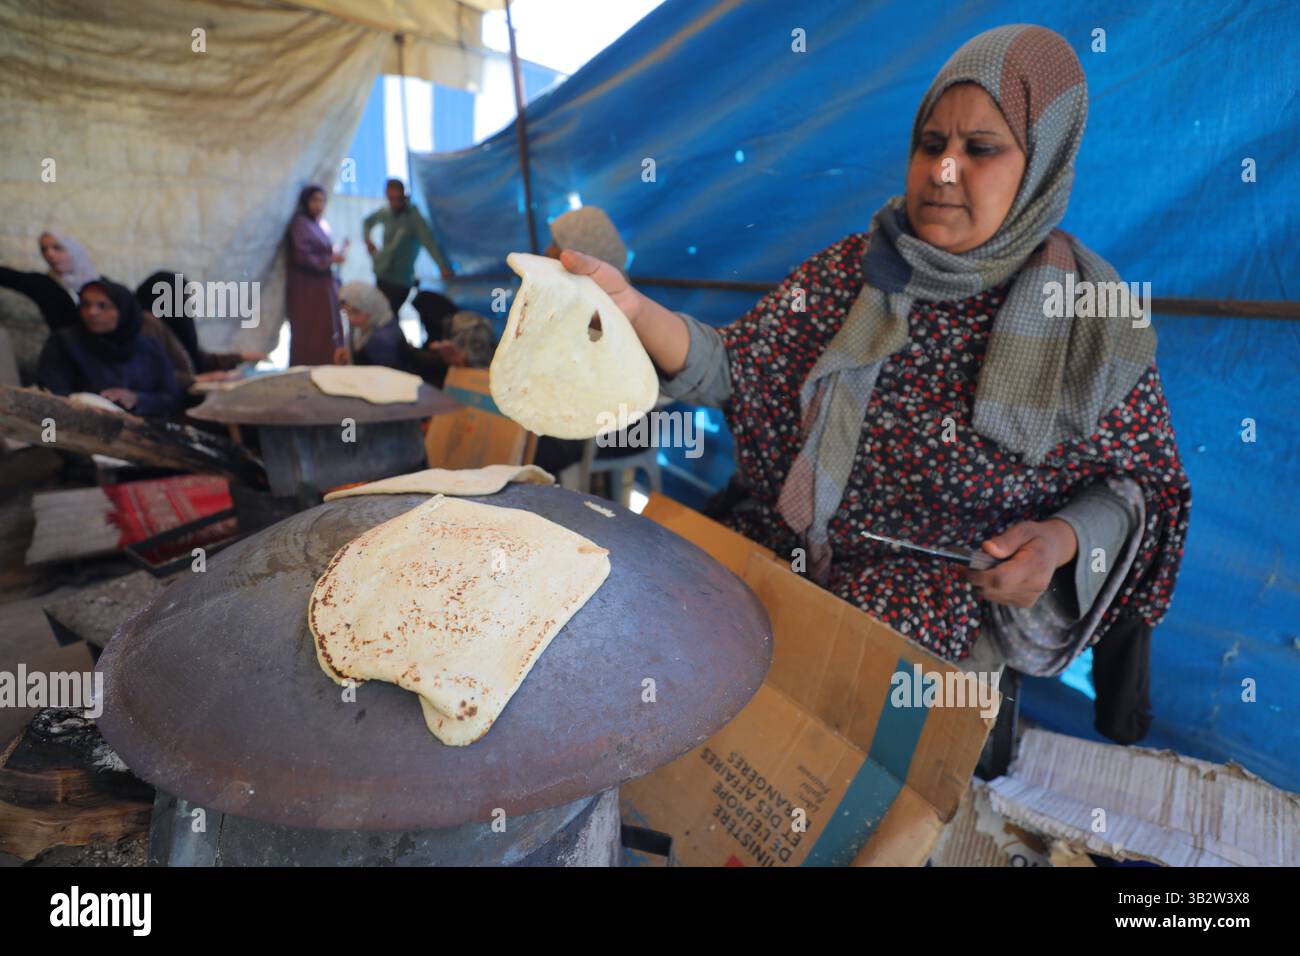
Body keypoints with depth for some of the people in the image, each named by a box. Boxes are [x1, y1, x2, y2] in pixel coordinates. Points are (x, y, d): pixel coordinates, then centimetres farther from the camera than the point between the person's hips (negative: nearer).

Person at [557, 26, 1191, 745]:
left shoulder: (1092, 324, -6)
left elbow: (1142, 483, 3)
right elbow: (735, 368, -5)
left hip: (966, 590, -3)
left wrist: (1061, 540, -18)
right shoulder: (852, 272, 0)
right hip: (801, 547, 4)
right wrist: (631, 306, -22)